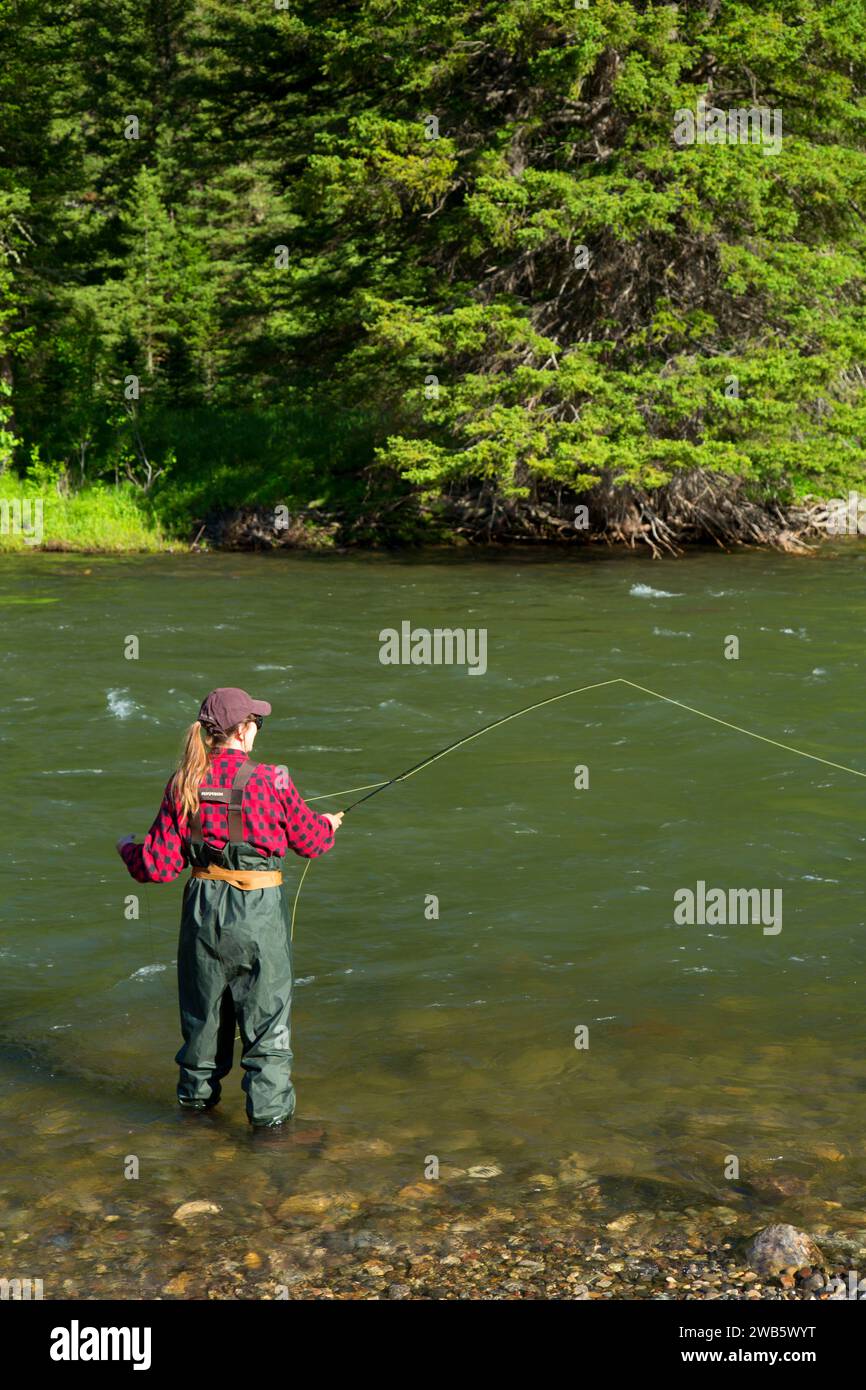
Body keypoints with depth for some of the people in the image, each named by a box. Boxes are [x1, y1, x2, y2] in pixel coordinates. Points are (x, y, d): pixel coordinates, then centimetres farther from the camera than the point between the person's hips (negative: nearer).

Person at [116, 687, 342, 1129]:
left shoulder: (183, 784, -4)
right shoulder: (271, 780, -13)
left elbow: (158, 867, -3)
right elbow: (310, 842, 2)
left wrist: (128, 850, 18)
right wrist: (328, 824, 25)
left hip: (203, 906, 4)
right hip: (258, 910, -4)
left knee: (204, 1003, 20)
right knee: (266, 1007, 7)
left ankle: (197, 1091, 35)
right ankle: (269, 1105, 10)